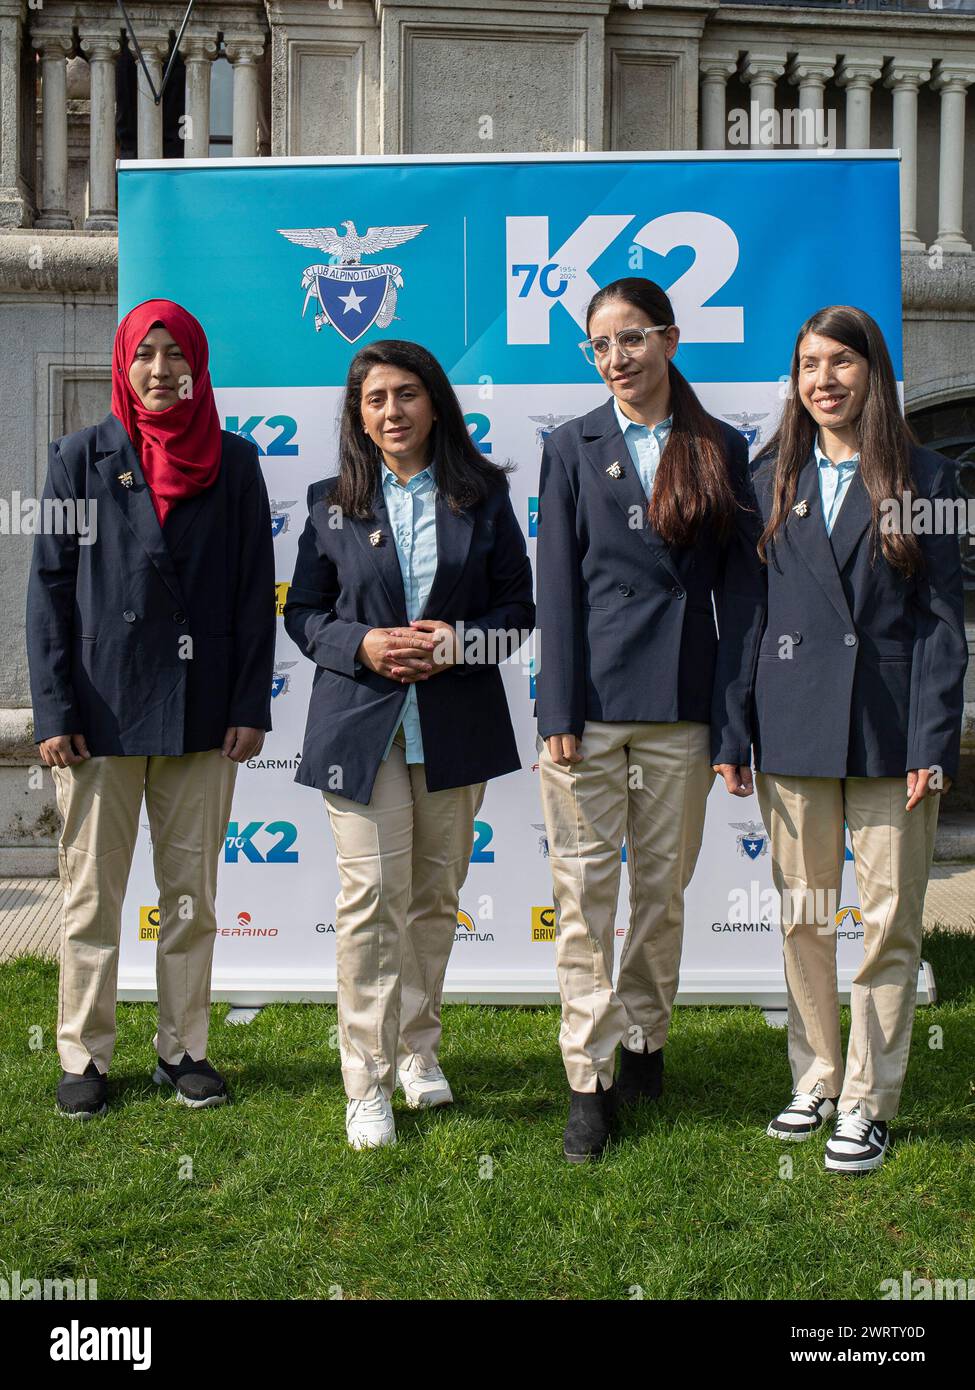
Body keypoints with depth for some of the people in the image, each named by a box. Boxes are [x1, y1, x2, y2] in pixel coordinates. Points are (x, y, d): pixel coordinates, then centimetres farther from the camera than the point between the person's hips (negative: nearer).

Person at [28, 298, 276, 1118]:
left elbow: (255, 591, 5)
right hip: (103, 709, -1)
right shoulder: (83, 458, 3)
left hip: (201, 712, 1)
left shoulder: (233, 463, 6)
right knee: (92, 893, 6)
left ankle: (184, 1049, 22)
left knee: (192, 892, 9)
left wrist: (251, 705, -3)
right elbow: (49, 587, 1)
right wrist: (54, 711, -7)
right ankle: (85, 1056, 19)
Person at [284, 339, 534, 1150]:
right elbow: (303, 612, 7)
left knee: (436, 894, 11)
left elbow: (519, 609, 5)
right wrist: (362, 645, -12)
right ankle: (369, 1084, 2)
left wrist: (458, 642, -13)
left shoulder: (482, 496, 5)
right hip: (361, 721, -1)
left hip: (457, 725, 2)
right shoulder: (333, 504, 5)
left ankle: (419, 1047, 30)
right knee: (373, 894, -8)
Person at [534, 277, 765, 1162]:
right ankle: (589, 1081, 10)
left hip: (679, 706, 1)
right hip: (590, 700, -1)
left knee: (663, 889, 11)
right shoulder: (573, 447, 5)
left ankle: (644, 1038, 31)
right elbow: (558, 585, 0)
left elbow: (741, 591, 3)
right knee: (585, 891, 1)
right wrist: (560, 712, -7)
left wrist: (738, 724, -2)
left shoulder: (721, 450, 5)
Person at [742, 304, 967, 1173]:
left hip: (889, 726, -2)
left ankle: (867, 1103, 15)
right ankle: (816, 1081, 24)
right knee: (804, 919, 8)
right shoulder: (773, 479, 10)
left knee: (890, 920, 2)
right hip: (794, 724, 2)